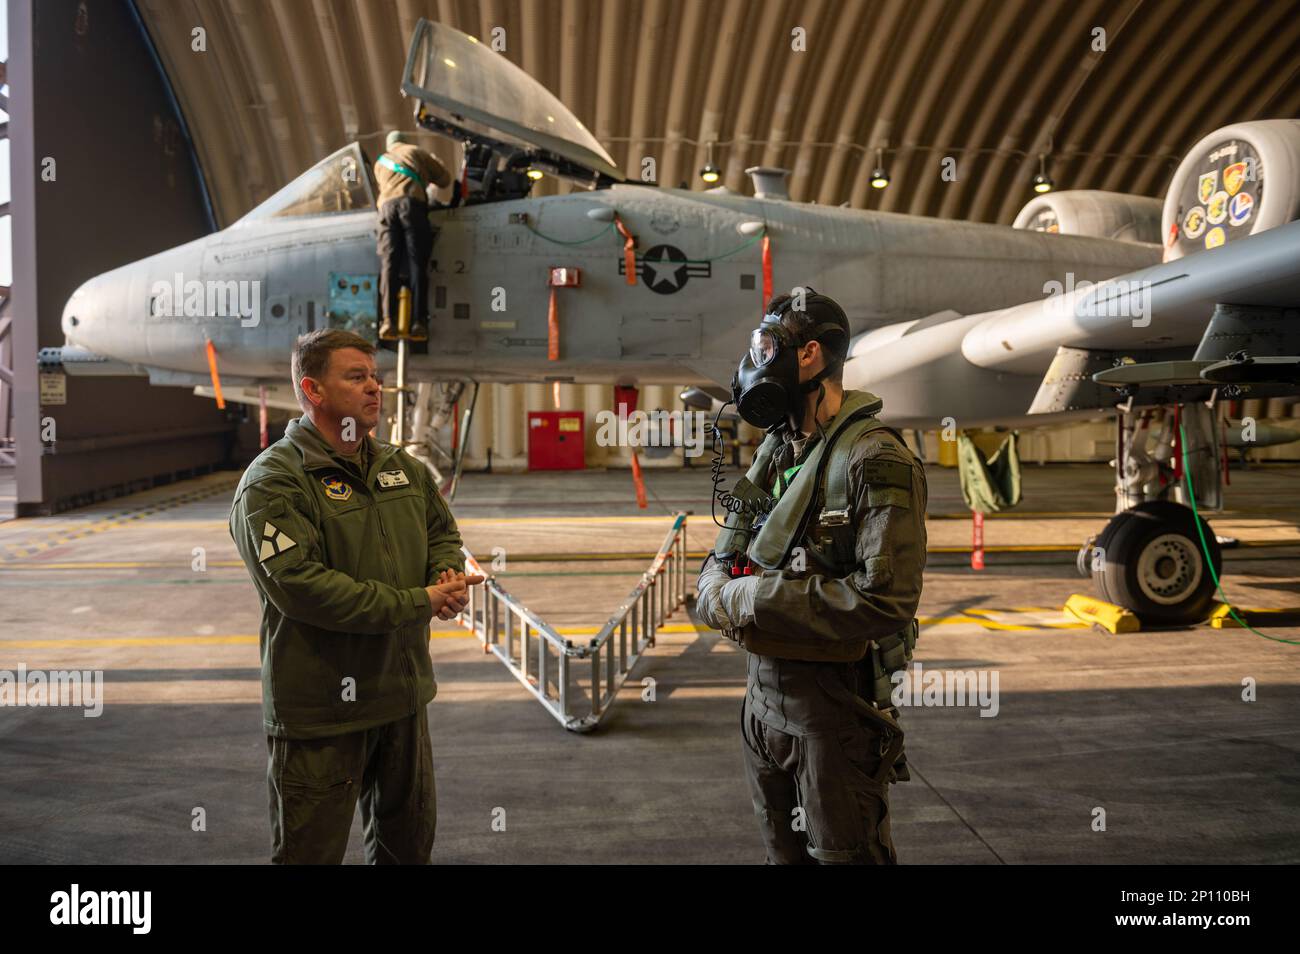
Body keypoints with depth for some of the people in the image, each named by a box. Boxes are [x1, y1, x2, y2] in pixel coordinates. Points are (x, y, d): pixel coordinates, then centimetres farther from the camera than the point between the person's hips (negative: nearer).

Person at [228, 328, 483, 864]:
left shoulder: (403, 468, 8)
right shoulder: (273, 482, -16)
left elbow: (442, 532, 20)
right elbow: (302, 588, -25)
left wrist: (448, 576, -6)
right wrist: (419, 603, -23)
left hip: (403, 694, 7)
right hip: (319, 709, -7)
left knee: (409, 839, 22)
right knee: (311, 852, 9)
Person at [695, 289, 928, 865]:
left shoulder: (875, 460, -17)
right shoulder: (773, 453, 9)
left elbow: (885, 598, -25)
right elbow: (720, 564, 14)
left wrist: (755, 599, -21)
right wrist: (719, 590, -11)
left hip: (836, 706, -7)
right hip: (763, 692, 8)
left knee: (844, 854, 9)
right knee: (784, 852, 21)